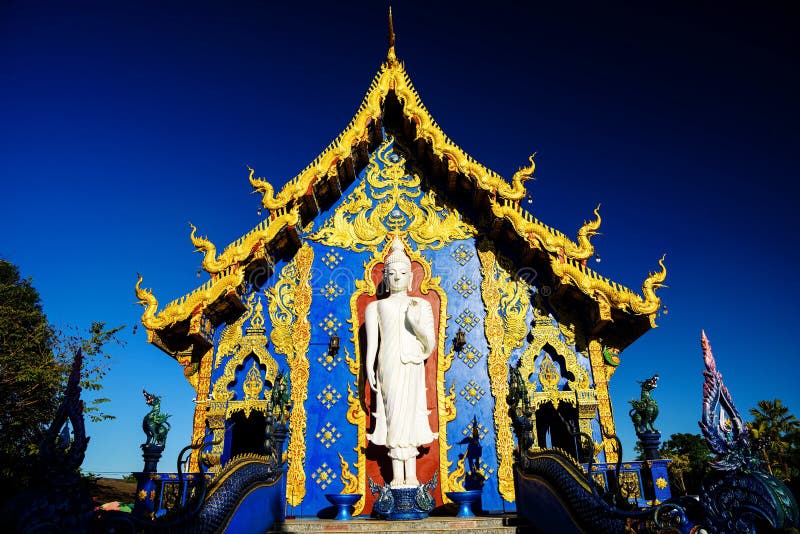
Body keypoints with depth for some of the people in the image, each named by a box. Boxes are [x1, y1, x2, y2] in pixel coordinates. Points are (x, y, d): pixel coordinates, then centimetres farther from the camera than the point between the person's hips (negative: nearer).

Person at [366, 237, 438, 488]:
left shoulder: (421, 305, 14)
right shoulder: (376, 307, 14)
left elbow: (430, 344, 8)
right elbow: (372, 342, 7)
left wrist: (419, 325, -11)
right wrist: (369, 367, -8)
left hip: (411, 366, 0)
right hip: (388, 365, 0)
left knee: (407, 414, -4)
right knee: (394, 413, -5)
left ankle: (409, 476, 2)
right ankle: (399, 476, 0)